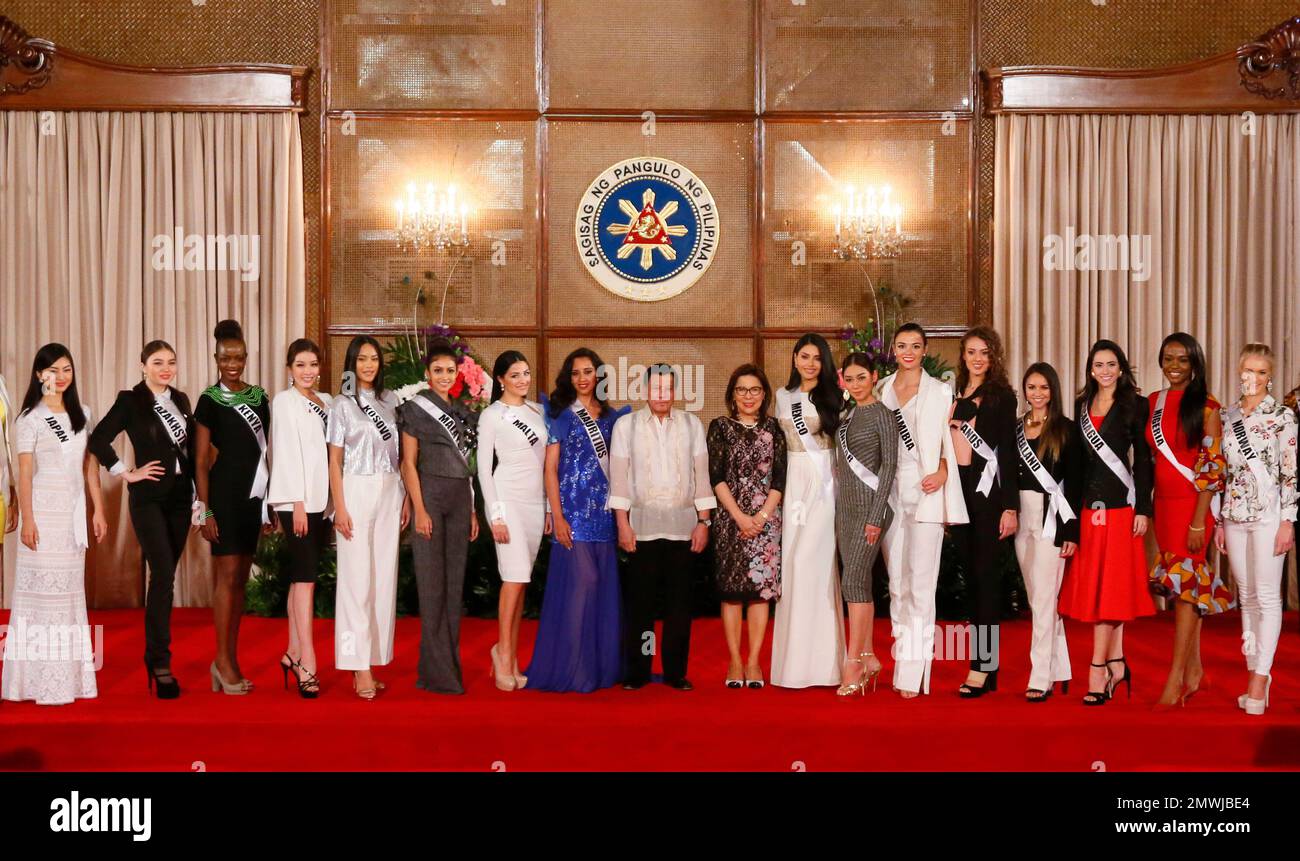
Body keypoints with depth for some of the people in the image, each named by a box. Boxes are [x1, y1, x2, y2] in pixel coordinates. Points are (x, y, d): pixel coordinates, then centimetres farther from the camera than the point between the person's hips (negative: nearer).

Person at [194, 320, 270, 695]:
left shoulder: (259, 397, 10)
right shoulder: (210, 401, -4)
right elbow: (200, 461, -5)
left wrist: (271, 502, 11)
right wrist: (204, 510, -10)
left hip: (253, 494, 5)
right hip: (225, 491, -5)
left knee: (241, 577, 8)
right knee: (227, 574, -6)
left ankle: (230, 658, 14)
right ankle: (223, 661, -1)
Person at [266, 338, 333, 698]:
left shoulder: (325, 402, 14)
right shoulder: (284, 401, -3)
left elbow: (331, 451, 13)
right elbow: (287, 452, -9)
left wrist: (331, 501, 7)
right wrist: (298, 503, -14)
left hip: (321, 500, 6)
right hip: (297, 500, -6)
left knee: (301, 576, 10)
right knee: (305, 576, -11)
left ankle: (293, 653, 16)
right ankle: (307, 664, -14)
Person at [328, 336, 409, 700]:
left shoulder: (390, 401, 11)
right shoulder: (342, 405, 1)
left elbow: (400, 454, 12)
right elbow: (334, 461, -2)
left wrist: (407, 498, 6)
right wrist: (340, 508, -9)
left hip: (390, 493, 4)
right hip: (357, 492, -4)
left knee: (385, 576, 4)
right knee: (357, 578, -5)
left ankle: (373, 660, 11)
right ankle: (360, 668, -3)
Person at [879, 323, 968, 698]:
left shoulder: (940, 391, 3)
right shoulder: (881, 388, 13)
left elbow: (948, 440, 2)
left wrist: (943, 471, -14)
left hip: (924, 489, -4)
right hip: (889, 488, 4)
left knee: (920, 579, -10)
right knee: (896, 578, 7)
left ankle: (912, 673, -10)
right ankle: (901, 660, 15)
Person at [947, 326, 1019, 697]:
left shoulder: (1001, 395, -2)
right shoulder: (956, 394, 14)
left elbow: (1008, 452, -6)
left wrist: (1010, 506, -11)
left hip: (987, 489, -6)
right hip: (958, 489, 6)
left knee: (987, 575, -5)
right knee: (971, 575, 8)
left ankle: (983, 667, -5)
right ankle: (983, 660, 15)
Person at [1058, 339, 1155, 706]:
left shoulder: (1135, 405, 1)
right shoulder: (1081, 405, 14)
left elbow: (1143, 459, -2)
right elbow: (1077, 458, 13)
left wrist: (1142, 508, -8)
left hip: (1120, 503, -5)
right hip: (1088, 504, 5)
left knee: (1111, 585, -6)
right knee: (1093, 584, 7)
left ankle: (1097, 671, -7)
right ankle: (1117, 664, 17)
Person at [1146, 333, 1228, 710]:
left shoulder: (1206, 407, -7)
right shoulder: (1153, 403, 9)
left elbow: (1212, 468, -11)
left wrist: (1198, 523, -16)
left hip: (1193, 504, -5)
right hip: (1164, 503, 5)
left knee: (1185, 583, -6)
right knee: (1188, 586, 10)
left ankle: (1175, 680, -5)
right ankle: (1194, 671, 18)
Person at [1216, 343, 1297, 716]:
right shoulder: (1226, 416, 10)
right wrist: (1219, 521, 12)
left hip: (1268, 514, -5)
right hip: (1235, 515, 5)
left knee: (1267, 596, -5)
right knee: (1247, 597, 9)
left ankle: (1260, 675, -4)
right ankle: (1254, 673, 14)